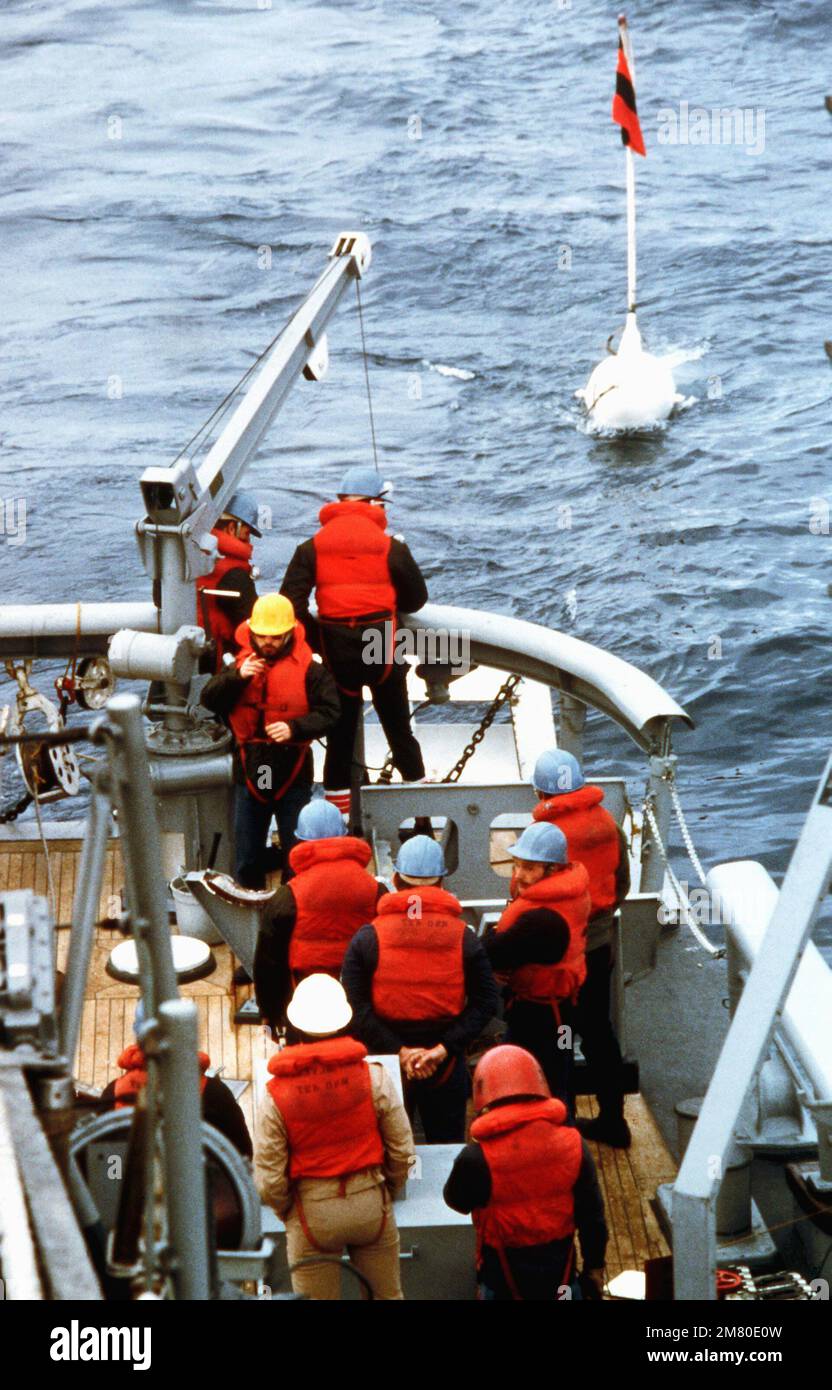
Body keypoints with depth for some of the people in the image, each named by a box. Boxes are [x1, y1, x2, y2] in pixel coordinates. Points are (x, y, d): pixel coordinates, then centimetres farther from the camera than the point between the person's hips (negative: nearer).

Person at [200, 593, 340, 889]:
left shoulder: (309, 669, -7)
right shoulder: (242, 663, 2)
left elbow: (328, 712, -9)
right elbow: (208, 700, -4)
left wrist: (295, 728, -24)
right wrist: (237, 676, -21)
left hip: (293, 775, -3)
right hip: (250, 774, 3)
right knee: (247, 857, 13)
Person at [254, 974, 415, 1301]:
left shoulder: (277, 1095, -14)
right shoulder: (374, 1078, -11)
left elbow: (268, 1179, -12)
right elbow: (402, 1153, -4)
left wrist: (288, 1212, 8)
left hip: (312, 1212, -1)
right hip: (370, 1201, 1)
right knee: (387, 1296, 19)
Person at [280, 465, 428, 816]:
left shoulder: (313, 547, 0)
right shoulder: (390, 547, -4)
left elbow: (291, 602, -7)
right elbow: (416, 598, 3)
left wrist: (316, 639, 3)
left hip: (336, 651, 1)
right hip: (382, 646, -1)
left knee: (340, 729, 12)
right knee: (398, 726, 13)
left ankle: (337, 799, 15)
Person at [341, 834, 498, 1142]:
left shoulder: (367, 939, -8)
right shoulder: (464, 938, -4)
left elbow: (355, 1008, -15)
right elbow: (485, 1002, -10)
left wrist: (399, 1051, -17)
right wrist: (445, 1048, -15)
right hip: (447, 1070, 0)